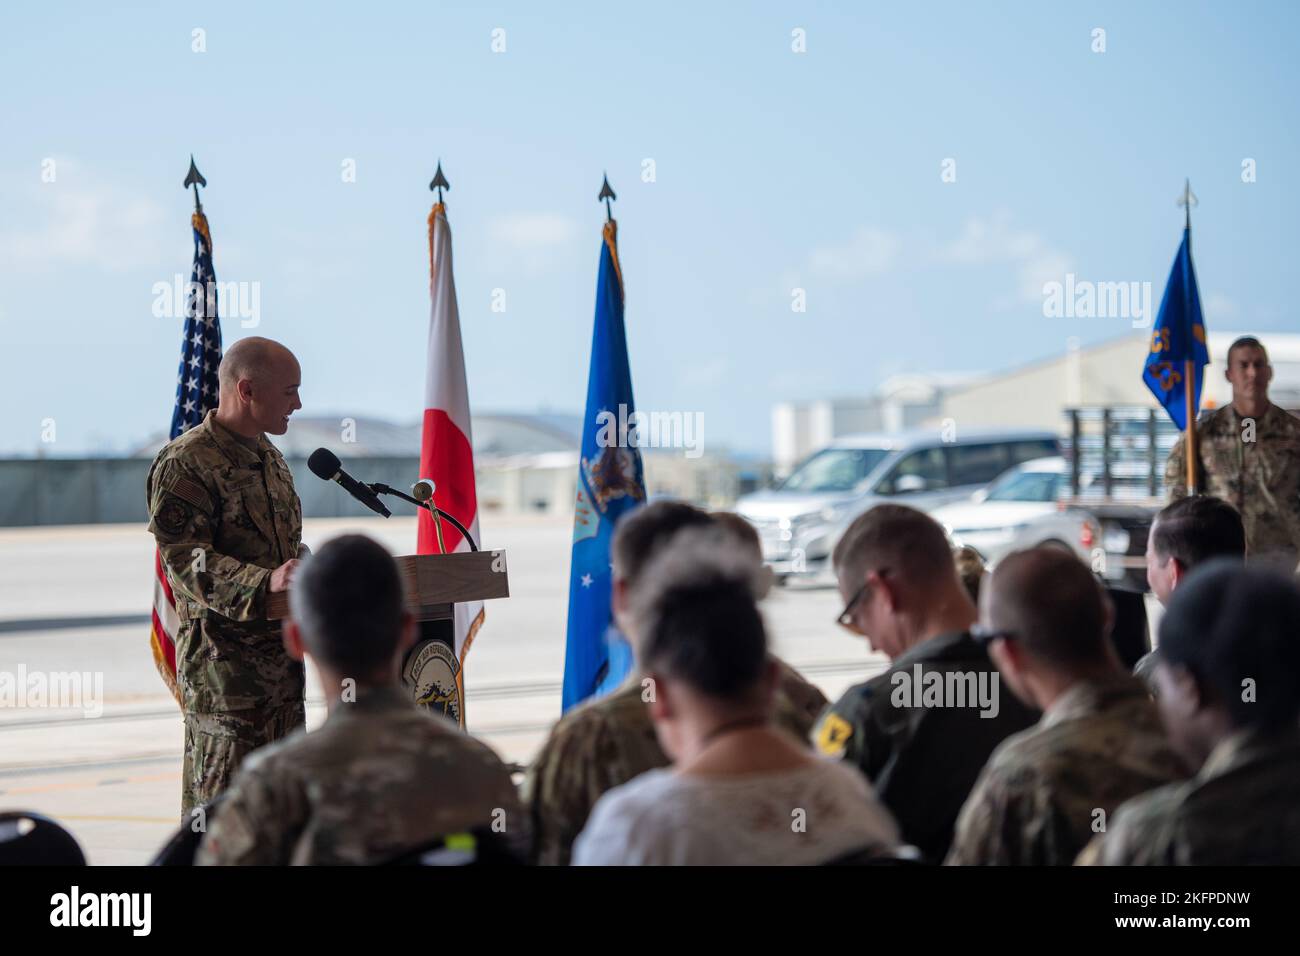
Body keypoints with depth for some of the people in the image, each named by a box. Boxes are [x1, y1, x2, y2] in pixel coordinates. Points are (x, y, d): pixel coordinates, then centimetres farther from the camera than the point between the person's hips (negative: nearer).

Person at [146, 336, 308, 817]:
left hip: (283, 654, 9)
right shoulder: (185, 463, -11)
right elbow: (185, 561, -19)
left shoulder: (269, 456, 17)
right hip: (225, 664, -9)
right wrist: (265, 583, -32)